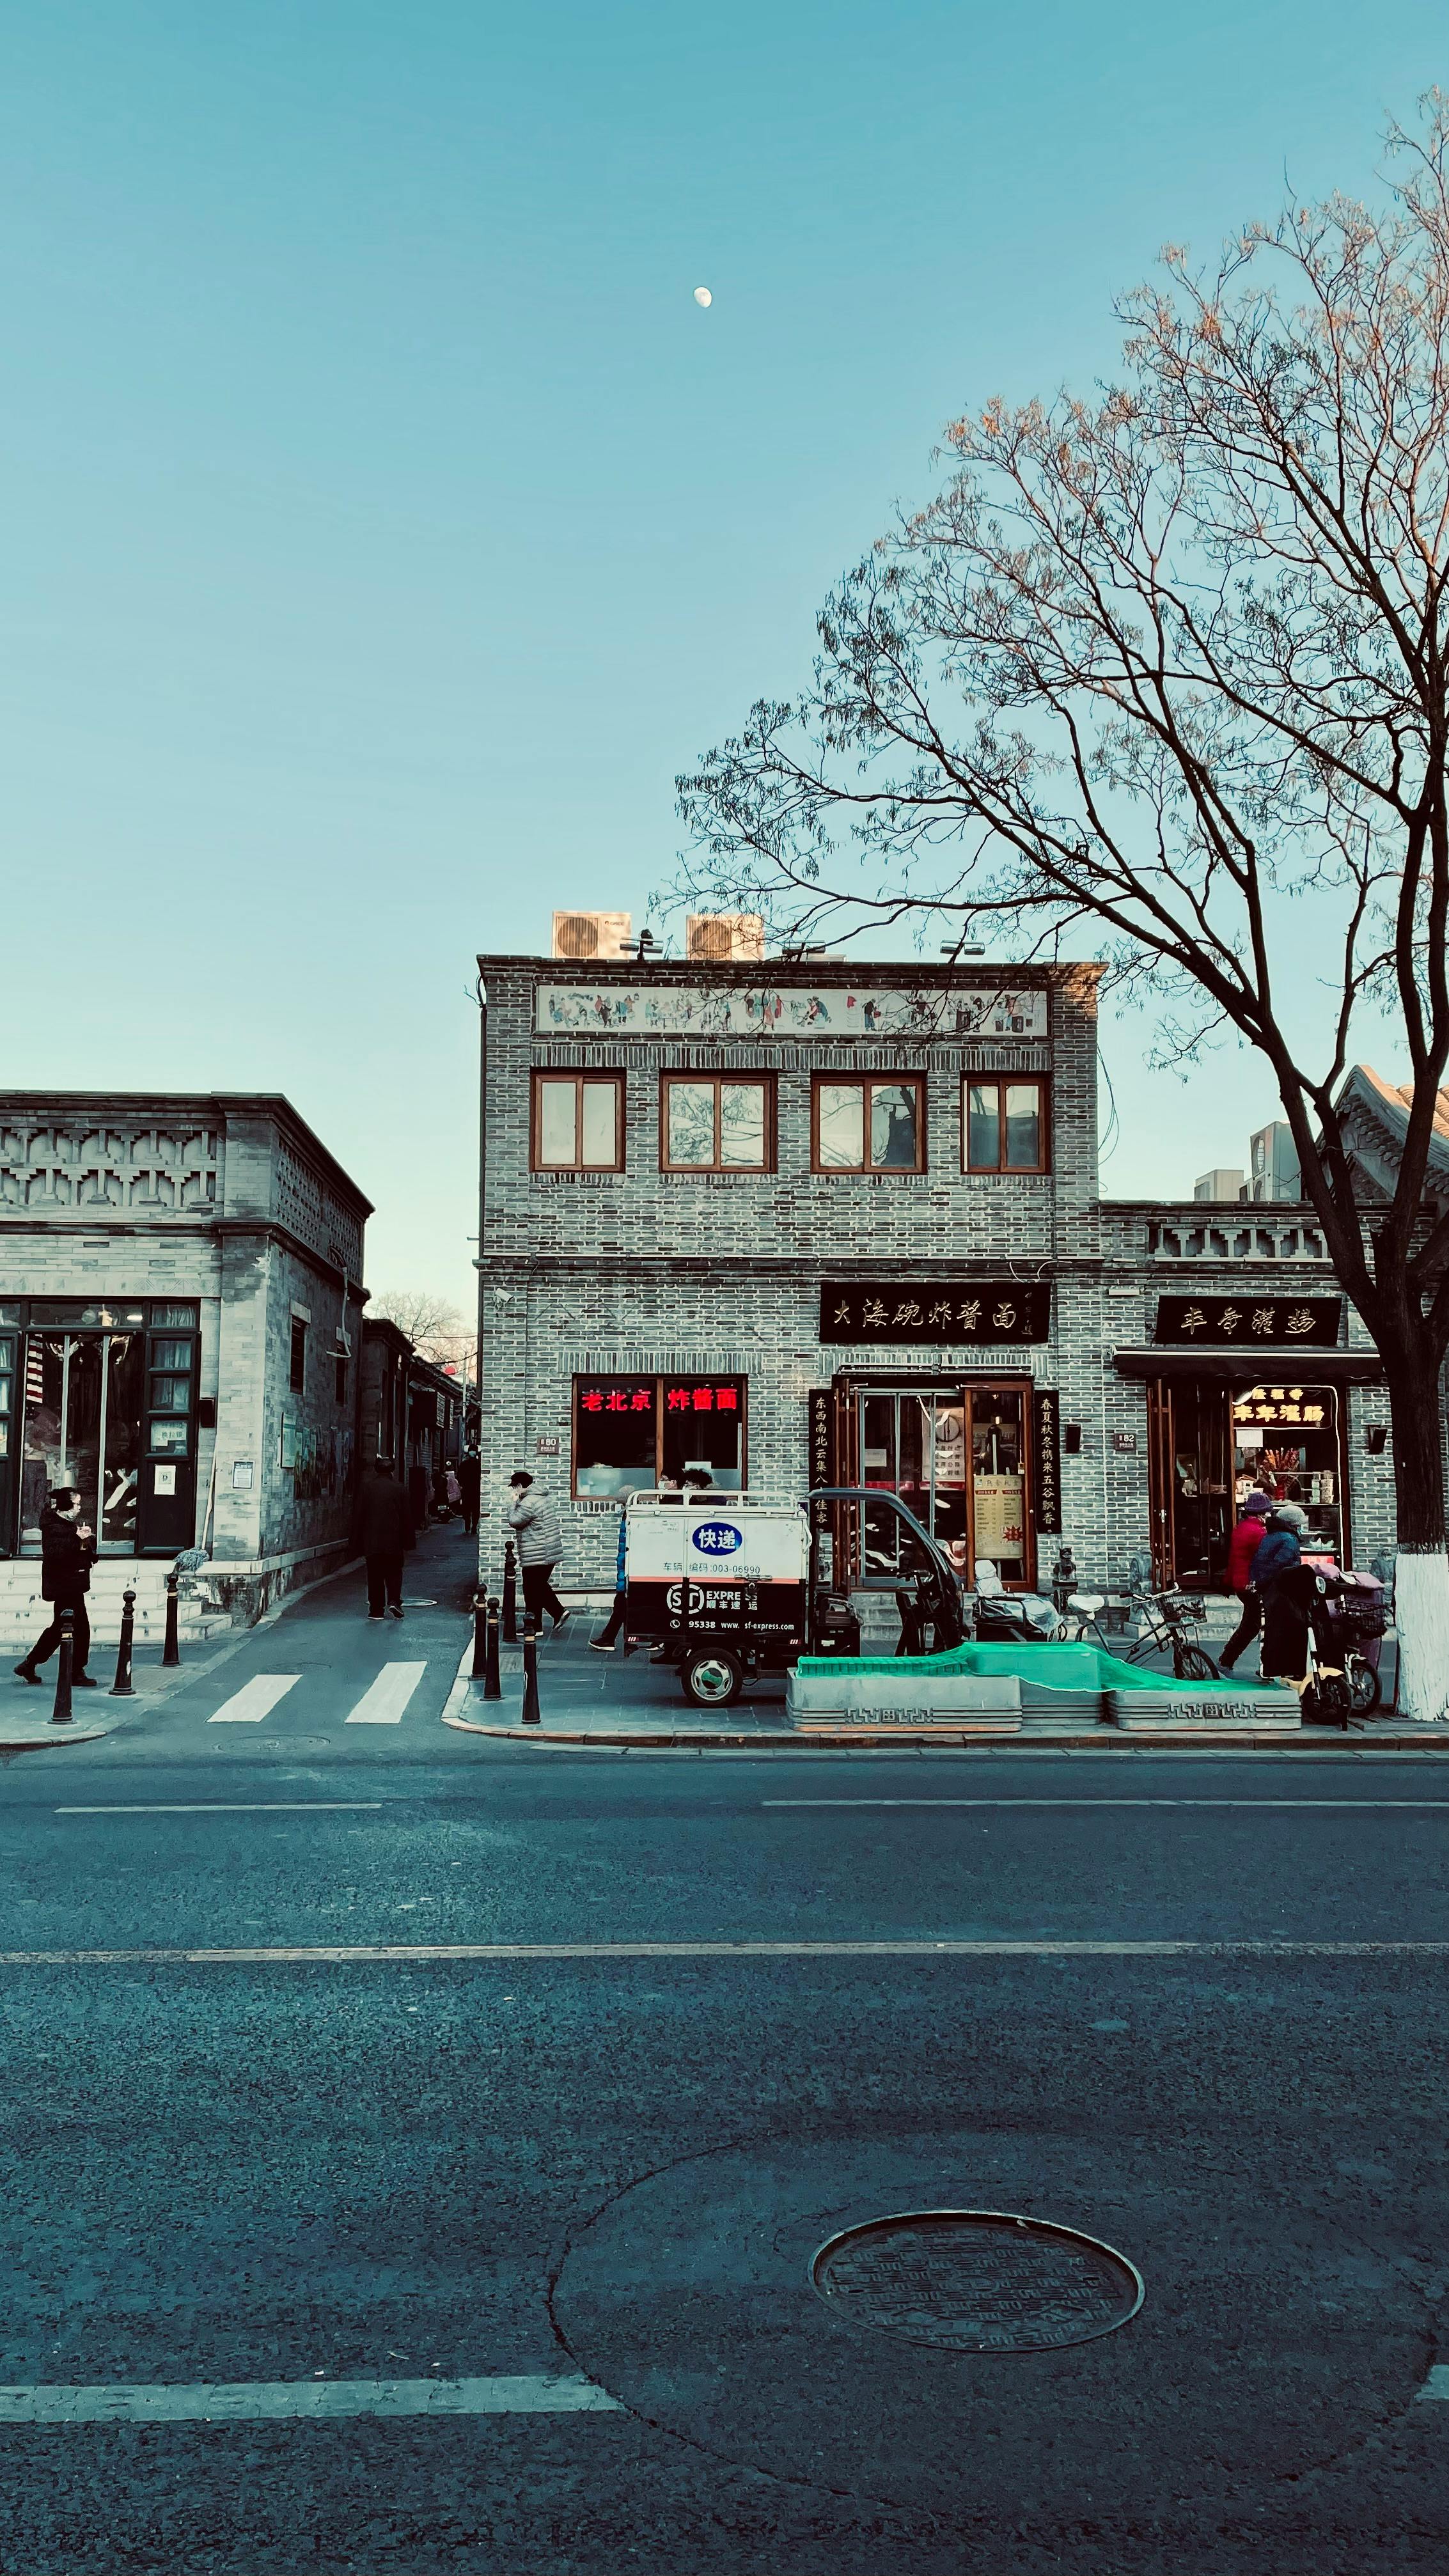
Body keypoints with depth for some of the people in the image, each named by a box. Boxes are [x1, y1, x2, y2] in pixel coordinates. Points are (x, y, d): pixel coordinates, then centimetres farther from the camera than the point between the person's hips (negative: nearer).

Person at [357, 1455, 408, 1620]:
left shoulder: (368, 1488, -2)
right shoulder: (399, 1489, -1)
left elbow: (361, 1515, 1)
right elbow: (405, 1518, 1)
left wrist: (360, 1539, 8)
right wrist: (404, 1540, 8)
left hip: (372, 1540, 0)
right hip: (394, 1539, 0)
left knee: (375, 1576, 5)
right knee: (394, 1573, 11)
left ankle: (376, 1610, 5)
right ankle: (394, 1601, -7)